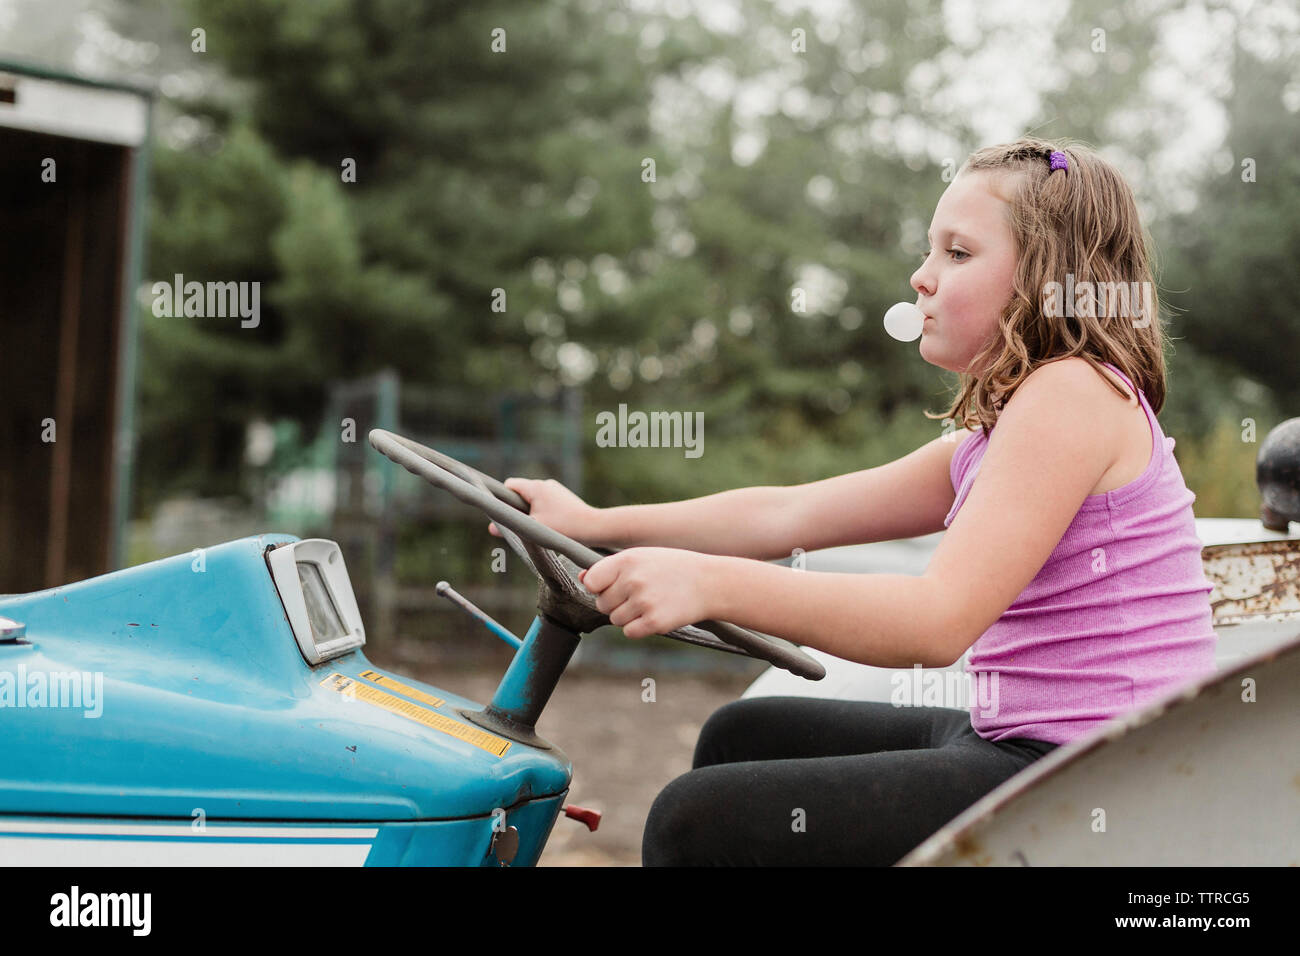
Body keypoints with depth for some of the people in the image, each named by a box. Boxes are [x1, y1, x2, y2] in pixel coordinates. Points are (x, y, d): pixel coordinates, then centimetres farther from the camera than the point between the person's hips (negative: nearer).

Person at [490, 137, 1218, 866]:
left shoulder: (1075, 391, -15)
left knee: (700, 822, -12)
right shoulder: (991, 435, 16)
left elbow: (941, 619, -26)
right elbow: (792, 514, 14)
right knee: (745, 735, 21)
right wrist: (596, 524, 9)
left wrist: (713, 584, -33)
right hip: (1024, 746, 10)